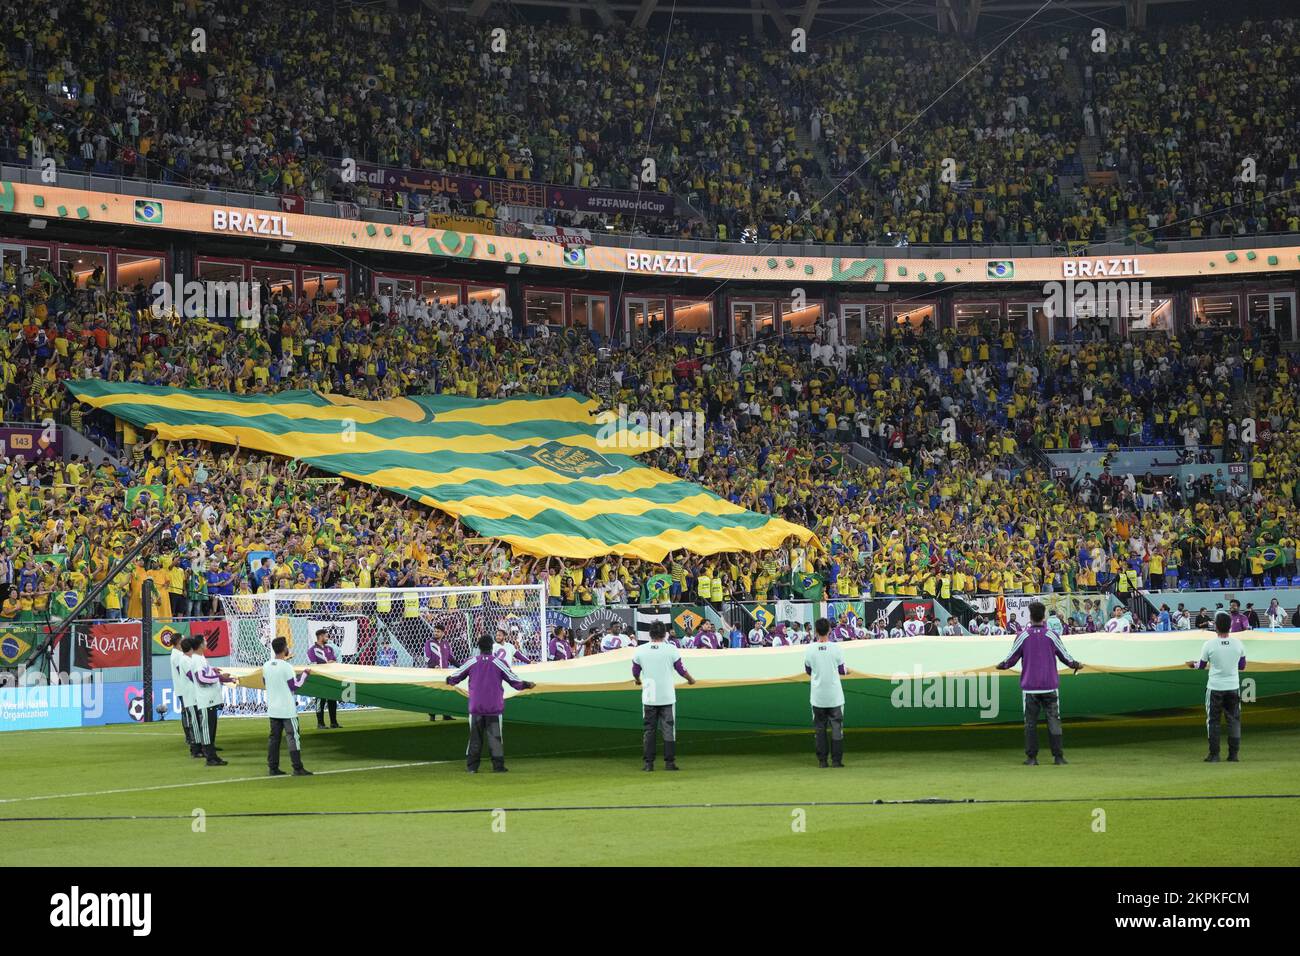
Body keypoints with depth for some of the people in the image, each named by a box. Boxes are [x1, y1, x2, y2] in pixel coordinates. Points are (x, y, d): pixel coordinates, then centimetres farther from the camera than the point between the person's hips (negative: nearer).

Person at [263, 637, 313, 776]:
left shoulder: (266, 666, 2)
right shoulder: (286, 667, -17)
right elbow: (295, 686, -12)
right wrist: (305, 674, 2)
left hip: (272, 709, 6)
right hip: (287, 709, -6)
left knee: (274, 737, 11)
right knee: (293, 737, -2)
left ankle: (273, 767, 11)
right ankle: (298, 768, -4)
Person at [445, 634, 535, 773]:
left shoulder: (471, 662, -1)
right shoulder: (499, 662, -5)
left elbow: (454, 678, 8)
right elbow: (515, 682, -2)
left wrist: (448, 679, 31)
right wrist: (528, 685, 16)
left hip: (475, 708, 1)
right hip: (495, 708, -1)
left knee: (475, 737, 10)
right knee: (495, 737, 3)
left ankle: (472, 766, 10)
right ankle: (498, 766, -3)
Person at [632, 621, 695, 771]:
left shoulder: (640, 650, -1)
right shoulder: (671, 649, -6)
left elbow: (635, 672, 12)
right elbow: (681, 669, 3)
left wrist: (638, 681, 35)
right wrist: (691, 680, 23)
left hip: (648, 698, 1)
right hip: (667, 697, -1)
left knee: (649, 729, 7)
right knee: (668, 729, 4)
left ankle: (648, 762, 3)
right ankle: (669, 762, 1)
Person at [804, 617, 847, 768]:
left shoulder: (809, 650, -5)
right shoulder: (836, 649, -10)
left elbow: (808, 671, 8)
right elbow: (842, 671, 0)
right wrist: (847, 670, 22)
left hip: (817, 696, 1)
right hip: (835, 696, -1)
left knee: (819, 728, 9)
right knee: (836, 727, 6)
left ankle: (822, 760, 6)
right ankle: (836, 760, 2)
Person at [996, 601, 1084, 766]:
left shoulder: (1023, 636, -4)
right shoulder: (1051, 635, -3)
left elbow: (1011, 659, 1)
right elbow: (1066, 657, 5)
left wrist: (1002, 666, 22)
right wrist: (1076, 665, 26)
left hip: (1029, 688, 0)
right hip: (1050, 686, 0)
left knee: (1030, 722, 5)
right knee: (1054, 721, 5)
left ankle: (1031, 757, 1)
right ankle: (1058, 757, 2)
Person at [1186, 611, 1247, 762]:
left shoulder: (1210, 644, -12)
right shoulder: (1238, 643, -5)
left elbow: (1201, 665, 1)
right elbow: (1242, 666, 6)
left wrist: (1193, 664, 24)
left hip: (1215, 688, -2)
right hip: (1233, 687, 2)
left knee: (1213, 720, 7)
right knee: (1234, 720, 9)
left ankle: (1214, 754, 5)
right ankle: (1233, 755, 7)